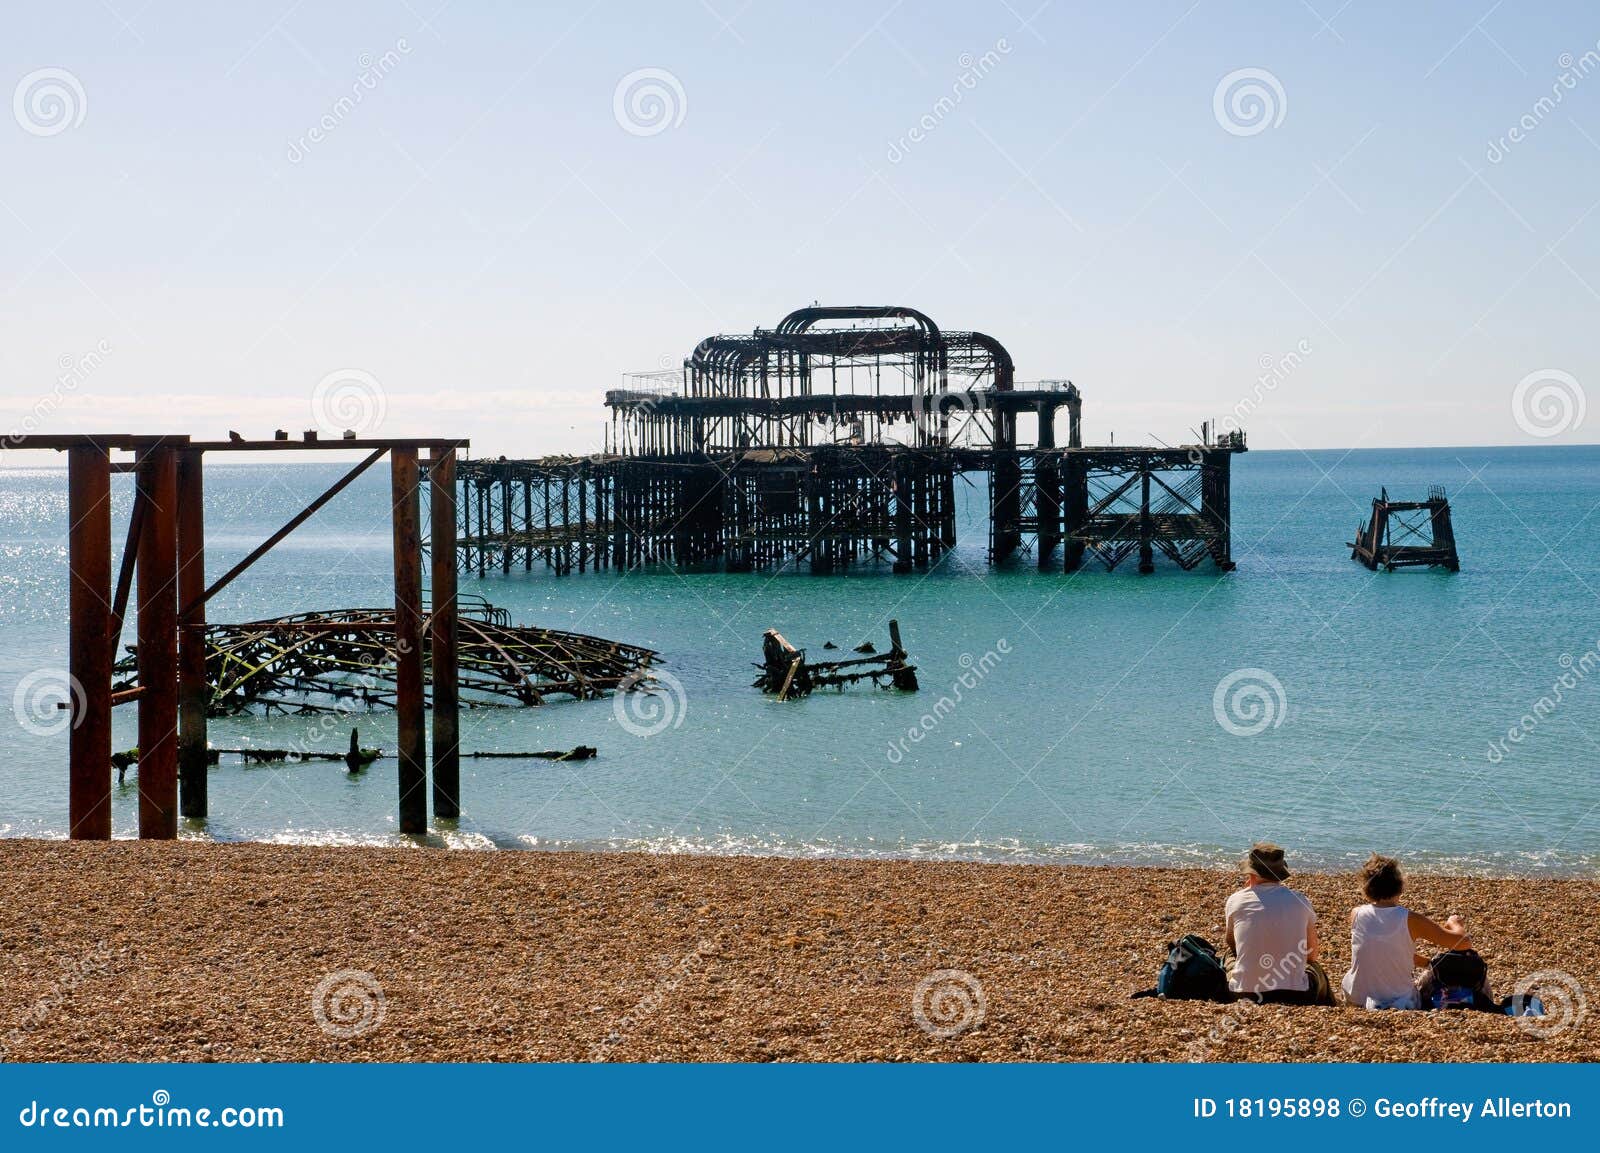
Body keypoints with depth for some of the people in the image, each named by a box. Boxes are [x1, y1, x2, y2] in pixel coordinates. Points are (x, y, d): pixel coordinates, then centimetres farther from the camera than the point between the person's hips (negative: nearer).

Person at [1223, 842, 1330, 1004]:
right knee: (1315, 969, 35)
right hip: (1294, 996, 0)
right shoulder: (1300, 901, 0)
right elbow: (1312, 956, 12)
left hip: (1244, 994, 0)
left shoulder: (1235, 901, -1)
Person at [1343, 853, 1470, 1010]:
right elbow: (1463, 943, -15)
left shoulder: (1356, 915, -7)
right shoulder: (1410, 919, -17)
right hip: (1403, 1003, -2)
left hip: (1359, 1000, 2)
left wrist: (1430, 962, 14)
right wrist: (1455, 924, 8)